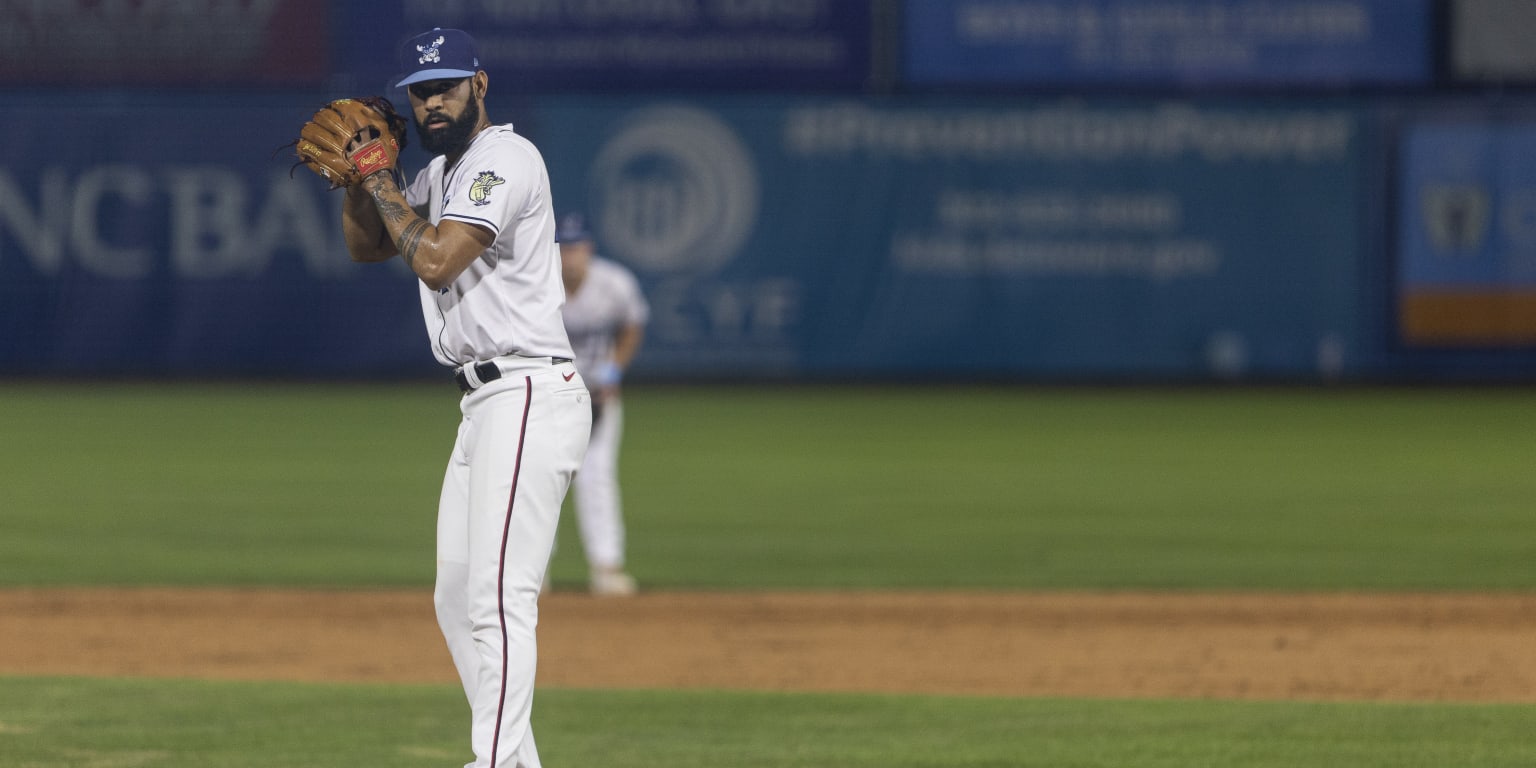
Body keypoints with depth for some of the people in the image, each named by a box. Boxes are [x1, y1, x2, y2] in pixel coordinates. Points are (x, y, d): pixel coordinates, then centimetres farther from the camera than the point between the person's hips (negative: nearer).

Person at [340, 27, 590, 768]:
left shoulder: (504, 157, -11)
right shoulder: (443, 172, 19)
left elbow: (435, 260, -19)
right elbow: (367, 245, 25)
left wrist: (380, 178, -7)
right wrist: (357, 173, 7)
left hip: (528, 397, -11)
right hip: (484, 406, 11)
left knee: (498, 597, -18)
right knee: (457, 600, 13)